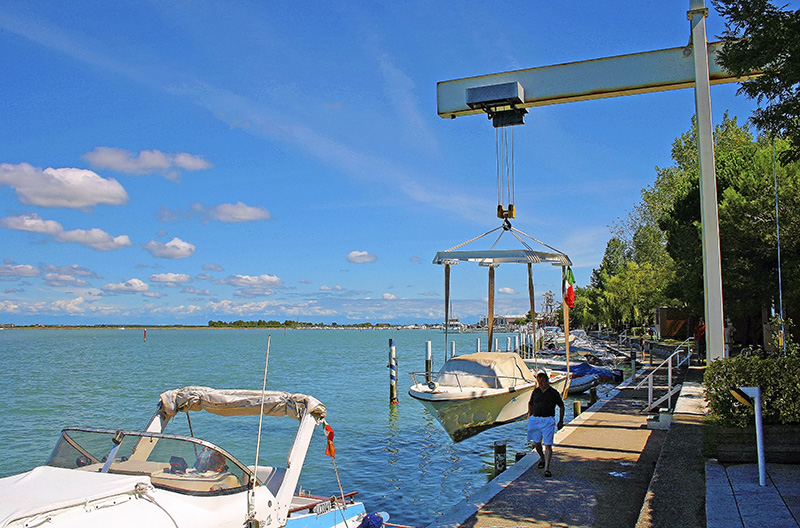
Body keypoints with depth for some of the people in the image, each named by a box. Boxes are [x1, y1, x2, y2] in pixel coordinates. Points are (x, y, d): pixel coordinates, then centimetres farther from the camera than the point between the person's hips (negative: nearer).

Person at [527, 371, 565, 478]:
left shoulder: (553, 392, -2)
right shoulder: (535, 391, 7)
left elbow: (561, 406, 8)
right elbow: (530, 404, 22)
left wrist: (561, 421, 8)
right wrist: (530, 416, 14)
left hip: (548, 420, -4)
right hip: (535, 420, 4)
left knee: (548, 445, -9)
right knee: (536, 443, 12)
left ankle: (547, 468, -8)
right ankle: (542, 458, 40)